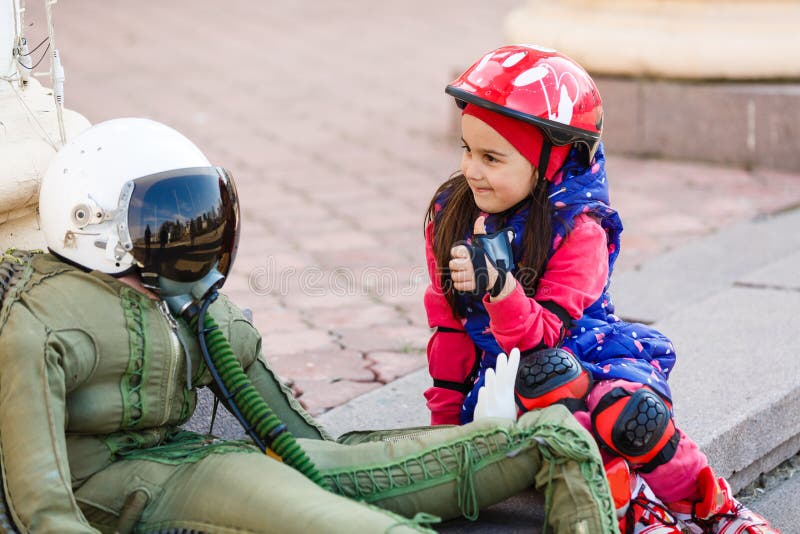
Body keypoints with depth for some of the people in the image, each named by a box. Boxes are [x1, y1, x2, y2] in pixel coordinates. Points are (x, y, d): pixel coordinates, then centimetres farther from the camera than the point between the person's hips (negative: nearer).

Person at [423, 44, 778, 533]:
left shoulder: (579, 228, -13)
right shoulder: (450, 216, 1)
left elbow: (544, 335, -23)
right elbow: (450, 326, 9)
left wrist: (500, 286, -43)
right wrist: (444, 417, 9)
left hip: (590, 354, -2)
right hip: (506, 373, 2)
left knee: (629, 418, -35)